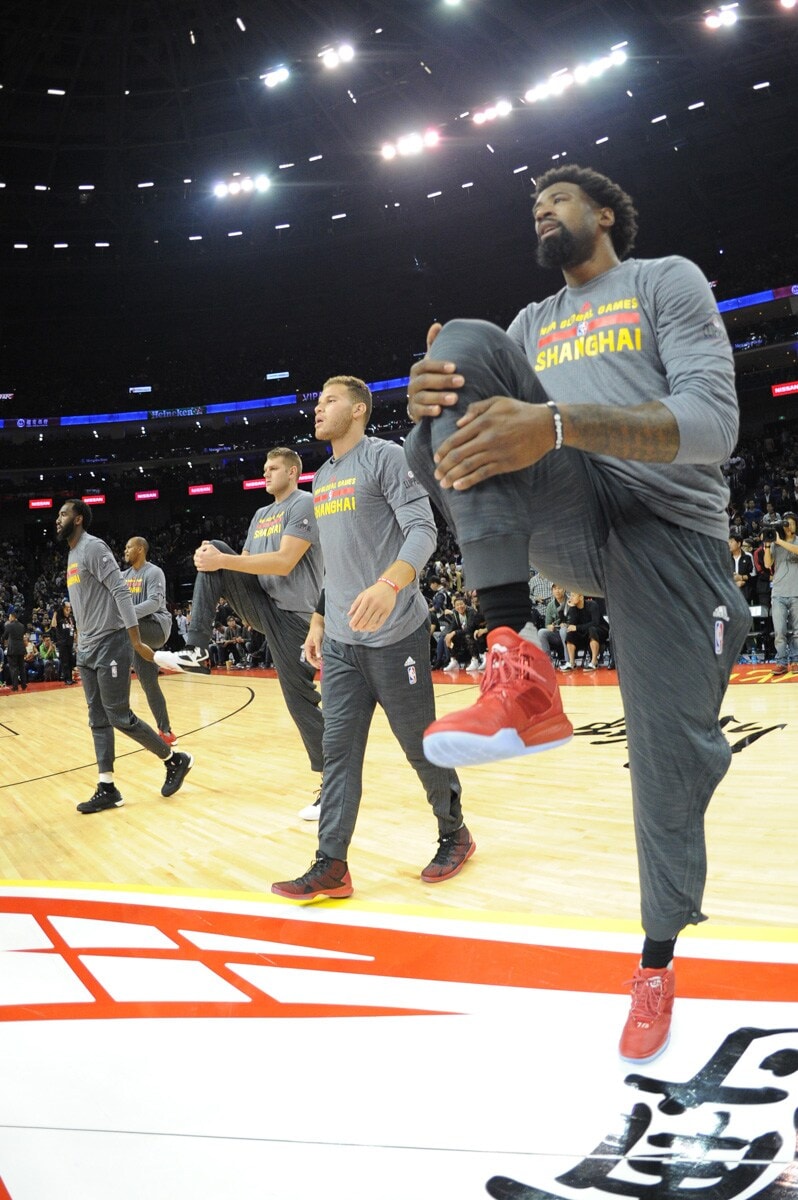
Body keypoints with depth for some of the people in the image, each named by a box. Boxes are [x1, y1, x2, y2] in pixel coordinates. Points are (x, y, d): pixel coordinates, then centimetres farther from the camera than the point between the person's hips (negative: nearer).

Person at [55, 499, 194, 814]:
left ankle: (175, 759, 9)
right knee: (98, 720, 7)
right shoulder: (72, 555, 16)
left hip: (110, 645, -9)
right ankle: (107, 789, 10)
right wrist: (82, 641, 20)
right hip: (87, 649, 9)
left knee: (119, 716, -7)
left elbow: (120, 592, -19)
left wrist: (136, 641, -23)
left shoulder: (93, 547, -12)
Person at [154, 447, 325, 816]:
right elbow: (243, 562, 16)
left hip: (292, 613, -8)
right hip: (263, 604, 8)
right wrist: (214, 559, -7)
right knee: (214, 550, -6)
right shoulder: (261, 515, 18)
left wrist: (222, 561, -19)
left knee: (299, 697, -7)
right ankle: (196, 651, -11)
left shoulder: (304, 504, -9)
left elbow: (284, 563, -20)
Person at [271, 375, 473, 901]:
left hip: (395, 635, -7)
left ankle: (454, 834, 26)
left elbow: (422, 529, -17)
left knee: (420, 743, 5)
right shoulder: (322, 479, 17)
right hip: (340, 641, 7)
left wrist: (389, 584, -34)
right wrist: (319, 621, 20)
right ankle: (331, 866, 7)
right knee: (339, 749, 3)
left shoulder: (385, 457, -6)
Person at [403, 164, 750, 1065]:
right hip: (568, 522, 4)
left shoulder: (667, 281, 5)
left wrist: (556, 425, -29)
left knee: (672, 763, -7)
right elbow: (489, 432, 14)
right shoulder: (531, 324, 23)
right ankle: (518, 668, -30)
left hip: (668, 531, -3)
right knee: (465, 344, -17)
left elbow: (714, 424, -12)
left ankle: (658, 964, 25)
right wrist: (437, 403, -12)